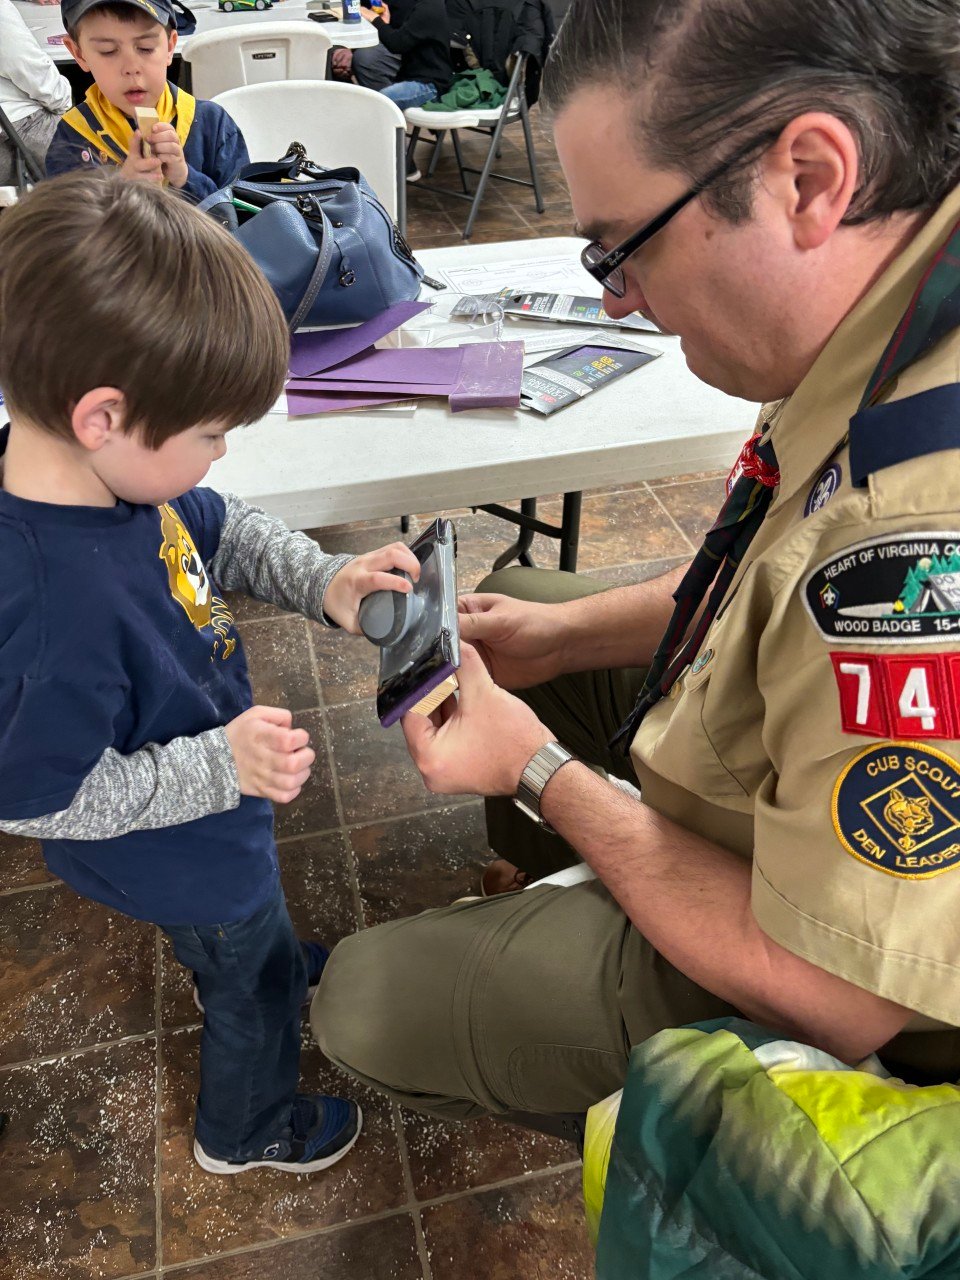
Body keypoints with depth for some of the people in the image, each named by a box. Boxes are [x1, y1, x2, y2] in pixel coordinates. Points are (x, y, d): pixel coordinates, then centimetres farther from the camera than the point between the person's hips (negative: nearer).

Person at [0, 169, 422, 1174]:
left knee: (250, 926, 38)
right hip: (176, 858, -7)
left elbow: (224, 532, -1)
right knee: (248, 987, 23)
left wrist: (323, 582, -16)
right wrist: (219, 766, -34)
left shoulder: (112, 470, -19)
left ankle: (278, 966, 72)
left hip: (215, 785, 7)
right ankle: (248, 1130, 54)